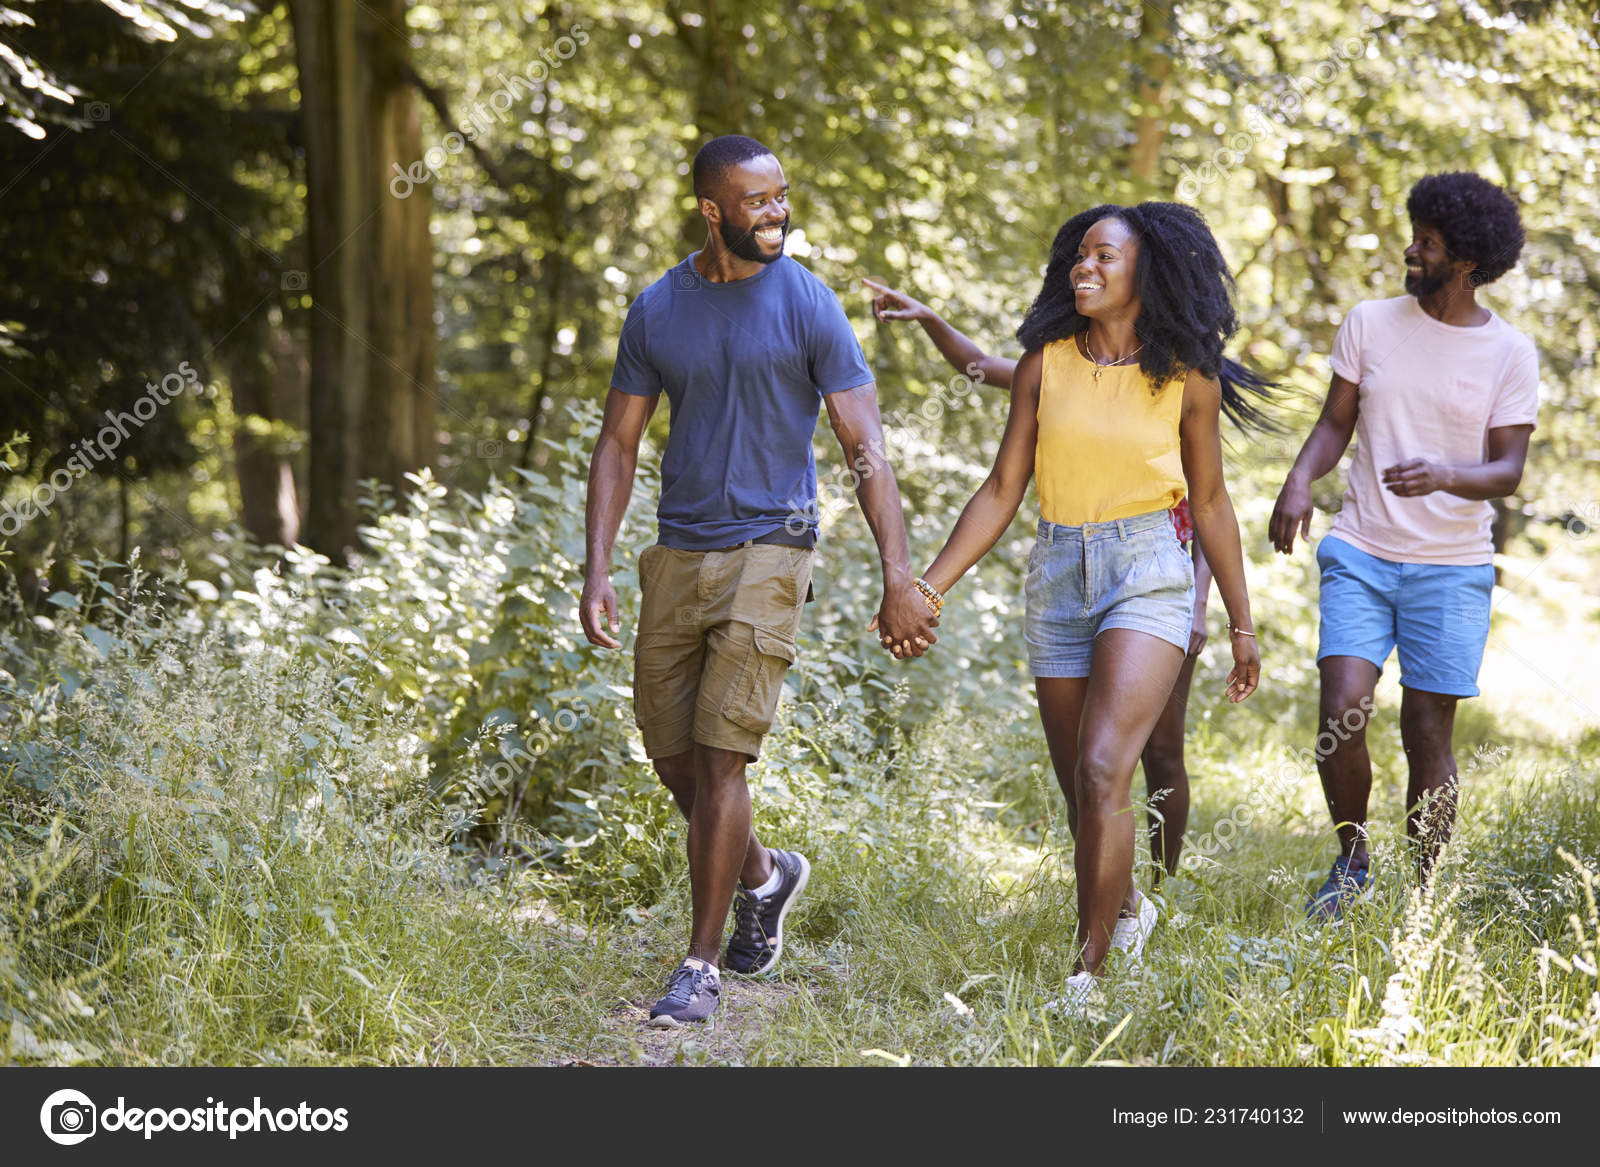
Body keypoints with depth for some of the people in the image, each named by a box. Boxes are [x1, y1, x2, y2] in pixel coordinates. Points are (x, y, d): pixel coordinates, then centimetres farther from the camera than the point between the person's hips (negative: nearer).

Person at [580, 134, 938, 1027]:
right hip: (677, 554, 4)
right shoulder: (657, 310, 5)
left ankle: (702, 967, -1)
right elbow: (619, 445, 9)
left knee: (720, 758, -10)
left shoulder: (809, 306, -6)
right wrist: (598, 571, -1)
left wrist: (900, 579, -14)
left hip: (767, 552, -4)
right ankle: (765, 875, 37)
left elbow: (866, 447, -7)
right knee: (672, 757, 9)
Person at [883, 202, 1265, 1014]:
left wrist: (1242, 624, 12)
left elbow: (1210, 504, 8)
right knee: (1083, 797, 11)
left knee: (1103, 774, -20)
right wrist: (929, 588, -2)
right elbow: (1002, 491, 5)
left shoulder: (1186, 376, -1)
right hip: (1059, 575, 3)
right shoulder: (1045, 363, 3)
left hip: (1148, 574, -3)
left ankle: (1086, 973, -12)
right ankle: (1125, 910, 41)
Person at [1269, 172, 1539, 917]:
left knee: (1428, 732, 1)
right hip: (1361, 554, 1)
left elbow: (1508, 470, -5)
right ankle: (1352, 858, 11)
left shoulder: (1510, 353, -2)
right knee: (1342, 712, -13)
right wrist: (1299, 480, -11)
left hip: (1452, 568, -1)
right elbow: (1336, 423, 9)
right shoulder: (1370, 324, 3)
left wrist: (1444, 476, -26)